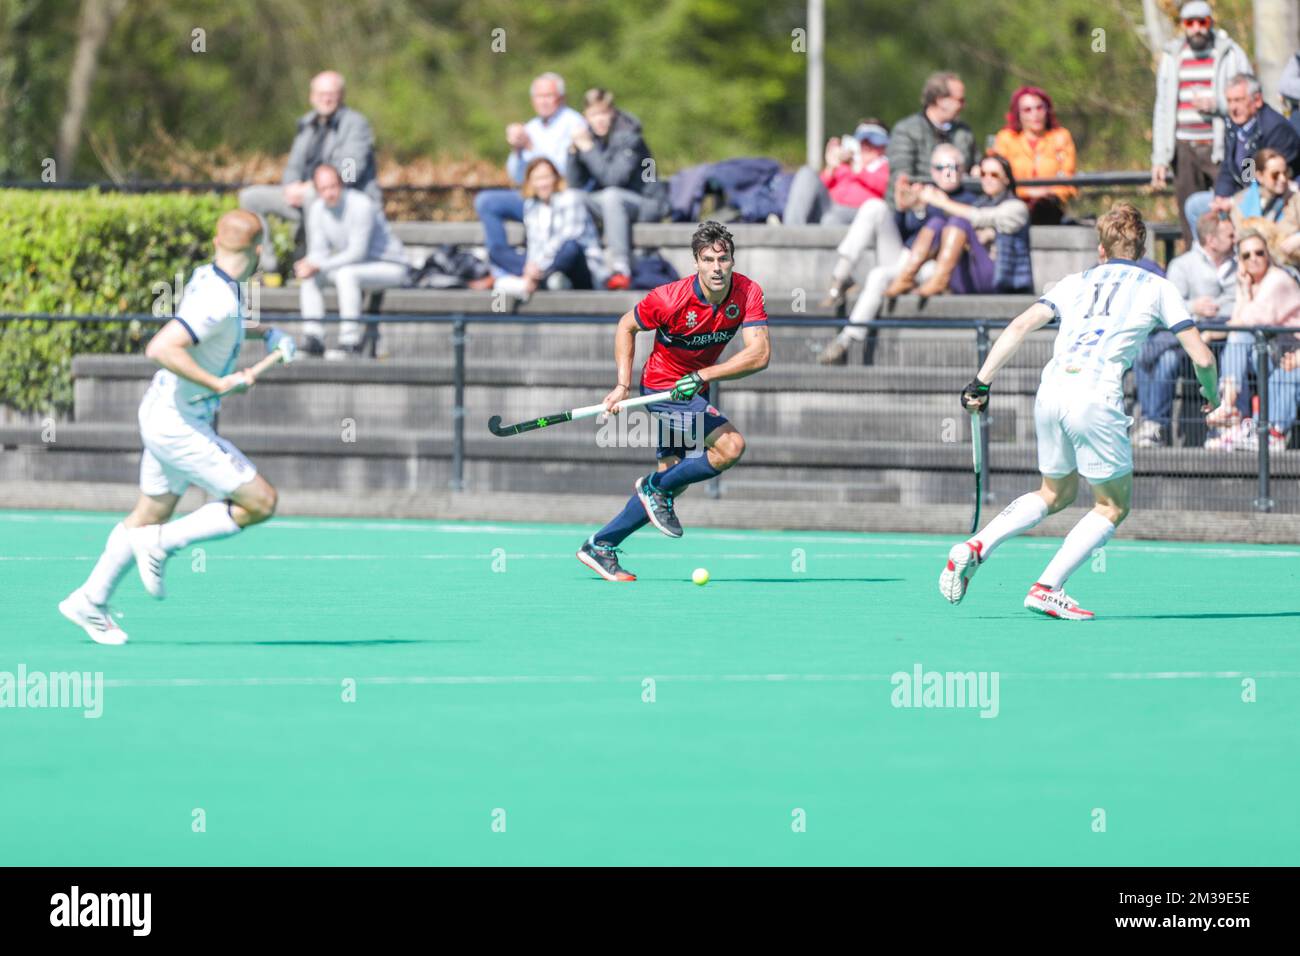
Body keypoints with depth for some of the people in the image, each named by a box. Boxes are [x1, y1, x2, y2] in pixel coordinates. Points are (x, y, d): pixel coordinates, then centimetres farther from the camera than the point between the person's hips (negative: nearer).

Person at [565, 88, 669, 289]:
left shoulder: (628, 136, -15)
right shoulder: (588, 135, 3)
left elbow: (614, 177, -26)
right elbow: (576, 183, 0)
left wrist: (589, 149, -25)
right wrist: (573, 152, -15)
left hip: (647, 204, -7)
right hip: (609, 205, 7)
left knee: (611, 196, -37)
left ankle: (621, 268, -44)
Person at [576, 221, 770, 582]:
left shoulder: (748, 293, -16)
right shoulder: (671, 298, -24)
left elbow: (760, 354, -23)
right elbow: (626, 326, -7)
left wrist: (702, 376, -31)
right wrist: (623, 385, -14)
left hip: (692, 391, 6)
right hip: (665, 388, -6)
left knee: (673, 479, 12)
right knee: (731, 447, -23)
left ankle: (600, 546, 22)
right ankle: (657, 487, -2)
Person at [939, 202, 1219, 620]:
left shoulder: (1076, 283, 20)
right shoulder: (1157, 288, 12)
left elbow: (1019, 326, 9)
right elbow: (1202, 357, 8)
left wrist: (981, 382, 9)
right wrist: (1211, 394, 28)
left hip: (1050, 393, 5)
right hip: (1097, 398, -5)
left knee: (1056, 493, 27)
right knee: (1113, 506, 13)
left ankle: (977, 546, 10)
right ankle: (1046, 588, 2)